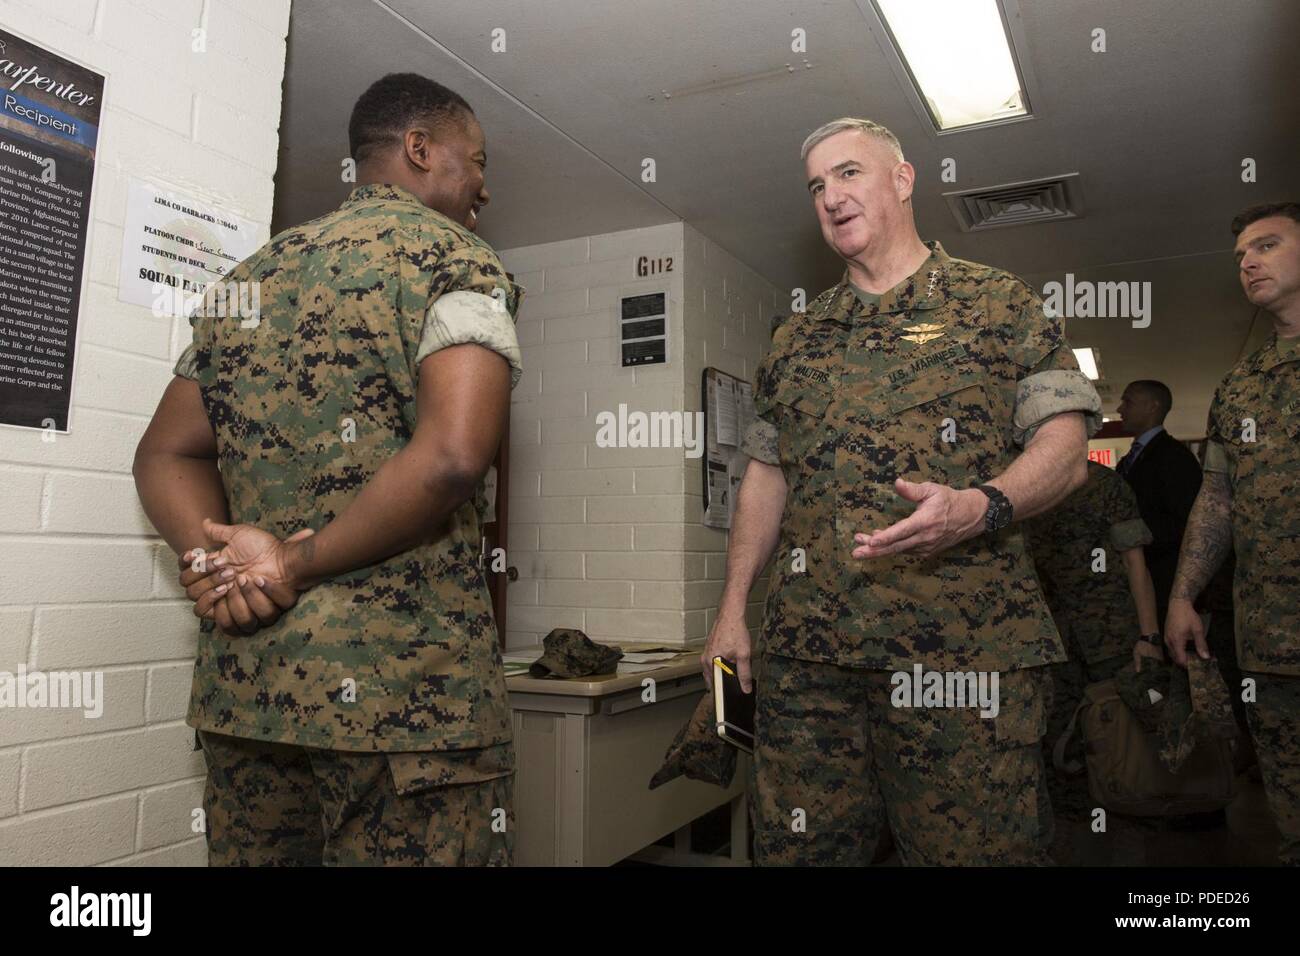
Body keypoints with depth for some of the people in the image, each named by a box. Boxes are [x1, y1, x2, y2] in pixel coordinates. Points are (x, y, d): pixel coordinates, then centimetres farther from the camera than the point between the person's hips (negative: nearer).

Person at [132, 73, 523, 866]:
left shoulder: (254, 276, 17)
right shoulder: (458, 260, -4)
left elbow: (166, 453, 16)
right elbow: (452, 456, -20)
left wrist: (210, 557, -1)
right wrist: (299, 564, -11)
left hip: (243, 681, 7)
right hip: (410, 686, -7)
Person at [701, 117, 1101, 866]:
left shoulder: (1000, 304, 6)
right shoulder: (797, 337, 18)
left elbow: (1065, 451, -1)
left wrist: (980, 506, -22)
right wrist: (732, 610, 12)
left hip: (962, 645, -3)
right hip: (804, 648, 4)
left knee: (974, 845, 4)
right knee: (800, 844, 9)